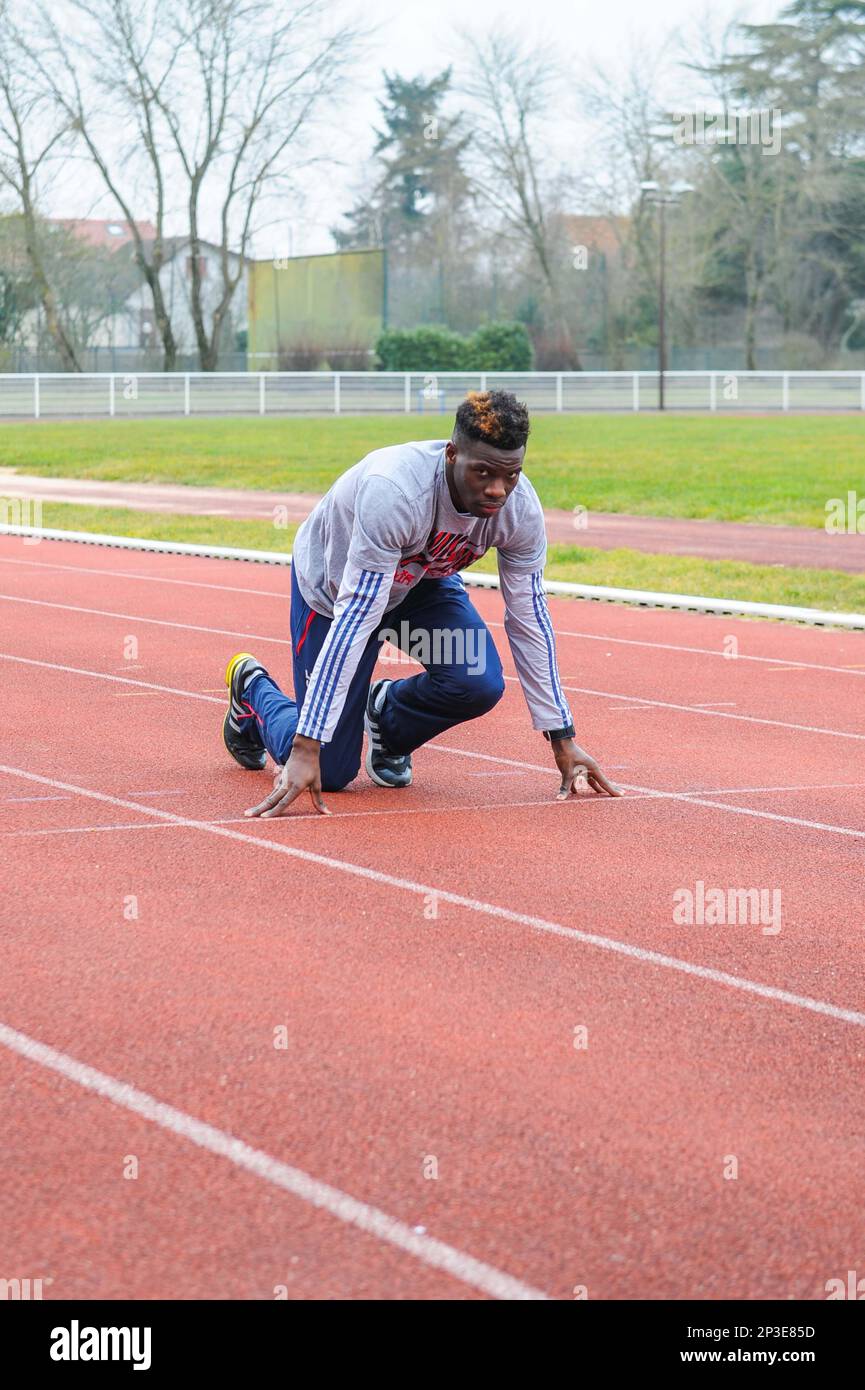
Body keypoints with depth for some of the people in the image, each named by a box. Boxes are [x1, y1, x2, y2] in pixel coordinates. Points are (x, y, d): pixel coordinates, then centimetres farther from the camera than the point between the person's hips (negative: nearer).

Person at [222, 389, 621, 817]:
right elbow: (354, 619, -42)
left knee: (479, 685, -24)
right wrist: (305, 750, -43)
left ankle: (387, 716, 11)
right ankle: (251, 687, 27)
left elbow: (528, 621, -12)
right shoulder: (393, 490, -42)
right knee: (328, 772, -6)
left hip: (422, 581, 5)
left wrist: (563, 741, -9)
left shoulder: (520, 508, -25)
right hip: (333, 582, -4)